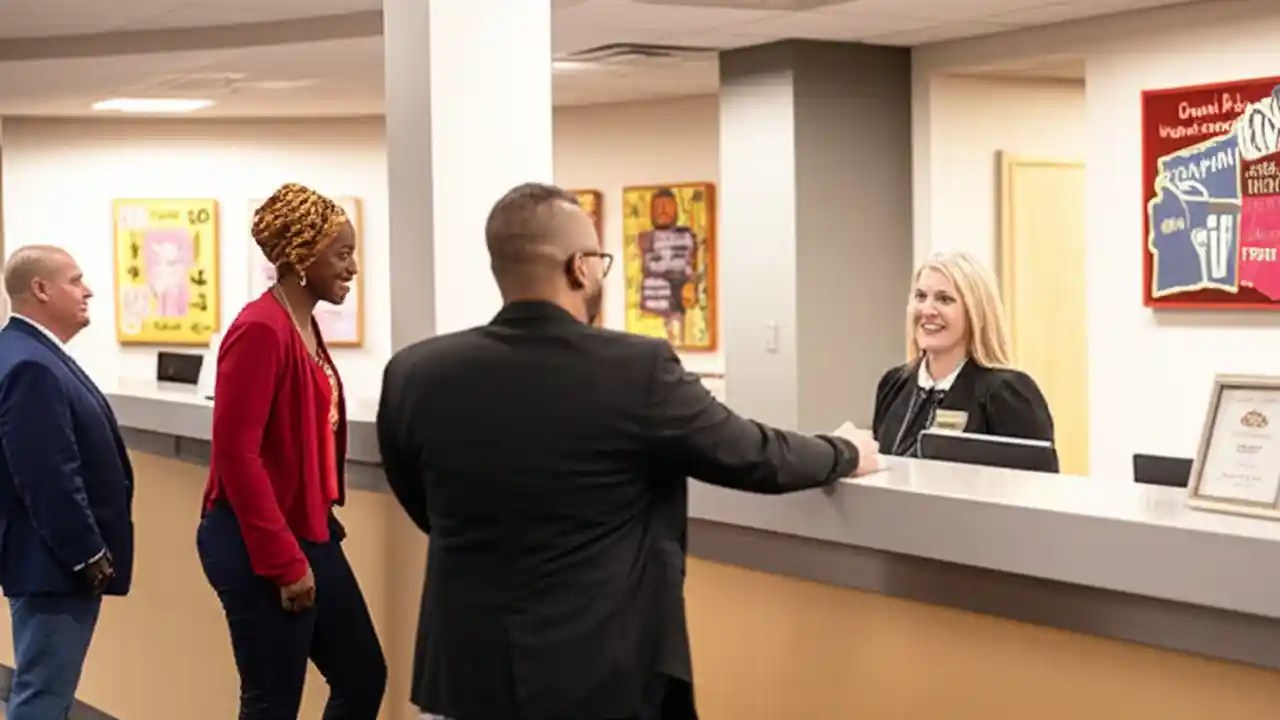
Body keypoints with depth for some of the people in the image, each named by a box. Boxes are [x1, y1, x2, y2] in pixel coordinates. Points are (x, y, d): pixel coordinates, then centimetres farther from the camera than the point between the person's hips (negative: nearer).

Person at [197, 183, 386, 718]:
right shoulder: (259, 331, -17)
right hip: (259, 547, -9)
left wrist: (307, 545, 16)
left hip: (309, 534, 9)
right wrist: (283, 560, -20)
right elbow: (236, 453, -21)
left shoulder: (306, 326, 10)